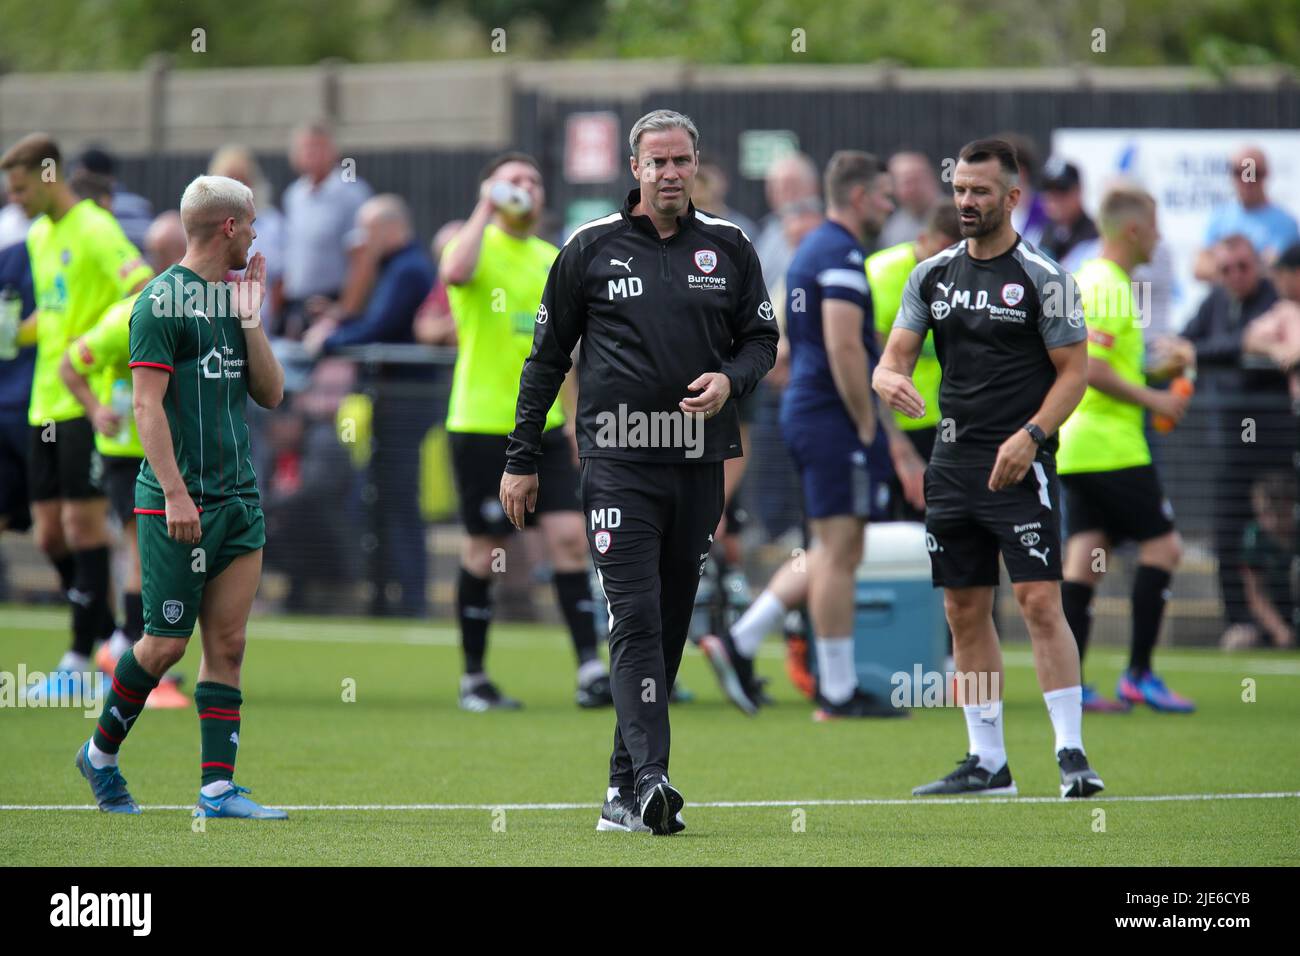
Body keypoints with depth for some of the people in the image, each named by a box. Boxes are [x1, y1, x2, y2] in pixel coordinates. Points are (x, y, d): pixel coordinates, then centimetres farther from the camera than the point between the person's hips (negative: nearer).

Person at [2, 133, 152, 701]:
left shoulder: (94, 230, -10)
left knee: (84, 523, -7)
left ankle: (80, 662, -4)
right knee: (51, 535, 7)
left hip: (88, 400, -9)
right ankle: (113, 640, 19)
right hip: (46, 403, 9)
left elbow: (144, 293, -21)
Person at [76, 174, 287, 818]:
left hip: (239, 499, 7)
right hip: (179, 502, -7)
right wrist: (174, 491, -21)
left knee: (228, 644, 2)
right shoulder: (163, 300, -9)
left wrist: (250, 320, 3)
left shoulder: (234, 298, 14)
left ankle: (217, 788, 1)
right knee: (166, 643, -4)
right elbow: (147, 403, -15)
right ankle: (100, 753, 17)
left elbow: (271, 394, 14)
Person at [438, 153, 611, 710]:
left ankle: (590, 669, -7)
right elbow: (456, 271, -32)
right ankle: (473, 679, 14)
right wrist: (486, 208, -23)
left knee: (569, 537, -6)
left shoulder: (552, 260, 14)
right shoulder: (479, 247, -5)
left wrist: (573, 417, 18)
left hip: (543, 425, 5)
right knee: (484, 551, 2)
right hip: (483, 427, -5)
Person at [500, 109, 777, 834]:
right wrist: (522, 460, 8)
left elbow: (762, 338, 16)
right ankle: (650, 779, -24)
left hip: (700, 461, 3)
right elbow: (547, 357, 9)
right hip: (619, 460, -3)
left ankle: (624, 787, 12)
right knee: (636, 617, -15)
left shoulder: (729, 248, 9)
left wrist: (730, 379, -8)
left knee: (670, 624, 5)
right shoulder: (591, 249, 3)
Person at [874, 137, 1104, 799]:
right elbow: (894, 355, 9)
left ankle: (1071, 754, -11)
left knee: (1039, 601, -13)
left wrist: (1031, 436, -16)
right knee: (965, 612, 6)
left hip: (1019, 465, -6)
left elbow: (1074, 369, -4)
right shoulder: (932, 274, 11)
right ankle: (988, 763, 12)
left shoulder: (1041, 278, -4)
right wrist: (891, 379, -16)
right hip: (953, 464, 6)